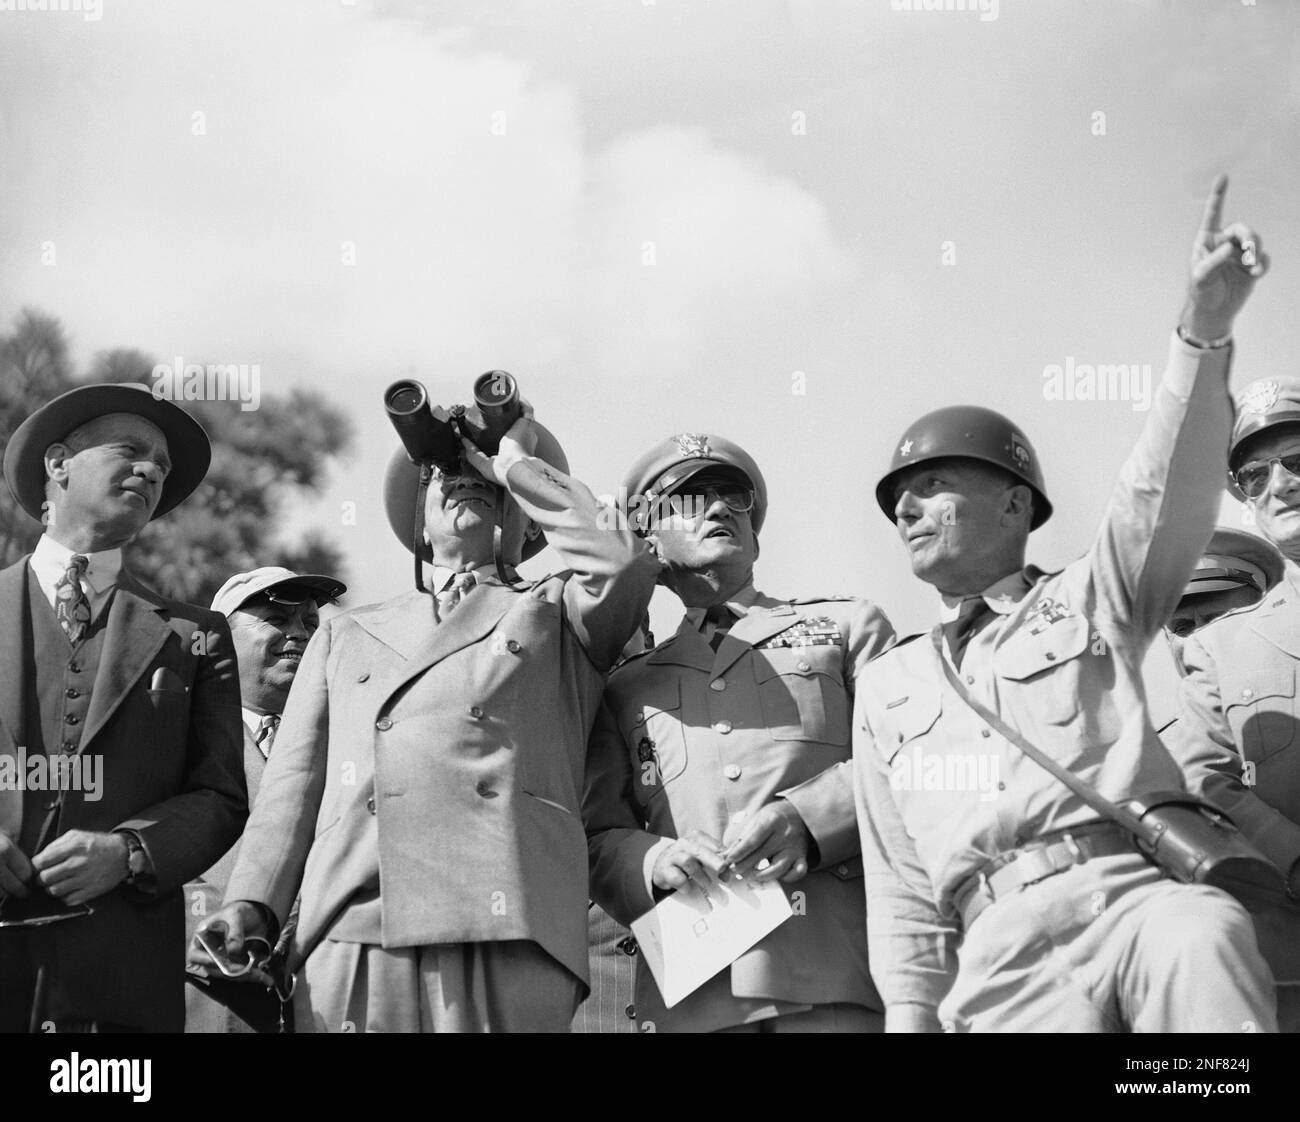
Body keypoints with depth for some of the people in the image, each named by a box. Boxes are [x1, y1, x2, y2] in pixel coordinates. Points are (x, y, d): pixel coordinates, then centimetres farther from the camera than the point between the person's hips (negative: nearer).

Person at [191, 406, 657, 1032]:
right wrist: (250, 906, 3)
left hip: (508, 941, -2)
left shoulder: (559, 613, 21)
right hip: (349, 948, 2)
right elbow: (294, 784, 21)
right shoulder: (345, 636, 29)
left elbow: (622, 562, -2)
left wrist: (515, 466, 14)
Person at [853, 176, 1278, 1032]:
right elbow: (901, 889, 22)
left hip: (1141, 892, -1)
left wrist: (1204, 330, -15)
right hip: (1003, 948, 2)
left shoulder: (1093, 601, 20)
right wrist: (911, 1012, 9)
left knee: (1198, 939, -35)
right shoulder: (889, 687, 26)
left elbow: (1168, 493, 0)